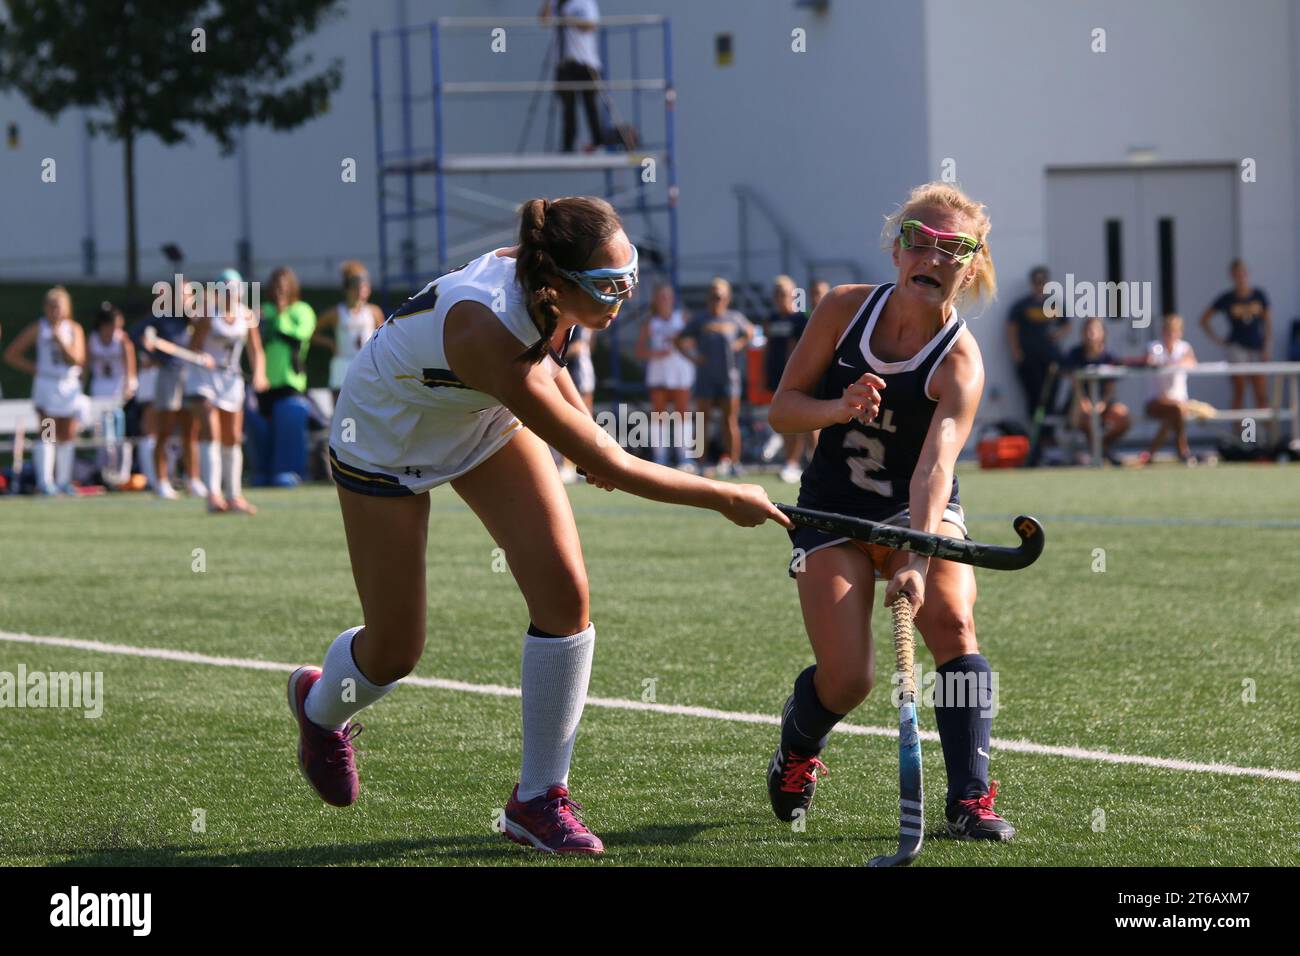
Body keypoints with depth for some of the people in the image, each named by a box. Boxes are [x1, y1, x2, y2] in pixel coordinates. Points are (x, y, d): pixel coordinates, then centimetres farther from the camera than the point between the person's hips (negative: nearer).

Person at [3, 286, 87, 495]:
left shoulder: (74, 329, 3)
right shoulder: (38, 328, 0)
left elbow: (78, 359, -8)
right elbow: (11, 354, 2)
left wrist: (61, 342, -19)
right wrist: (34, 369, -5)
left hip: (70, 386, 2)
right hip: (46, 386, -2)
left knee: (67, 436, 7)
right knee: (46, 434, -11)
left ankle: (63, 480, 17)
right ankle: (44, 481, -14)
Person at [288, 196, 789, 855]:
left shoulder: (530, 269, -22)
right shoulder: (486, 336, -44)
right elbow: (606, 466, -36)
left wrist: (582, 425, -4)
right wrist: (725, 498, -29)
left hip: (487, 424, 6)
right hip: (385, 440, -6)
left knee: (564, 591, -11)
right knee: (394, 651, 3)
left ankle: (539, 799, 2)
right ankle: (320, 706, 41)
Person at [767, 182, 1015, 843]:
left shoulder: (960, 361, -20)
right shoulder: (845, 309, -10)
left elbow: (936, 465, -34)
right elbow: (782, 409, -4)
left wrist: (916, 560, -48)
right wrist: (839, 408, -26)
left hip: (920, 513, -1)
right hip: (833, 510, 1)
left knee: (952, 618, -29)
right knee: (846, 679, -12)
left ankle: (970, 800, -25)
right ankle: (797, 746, 26)